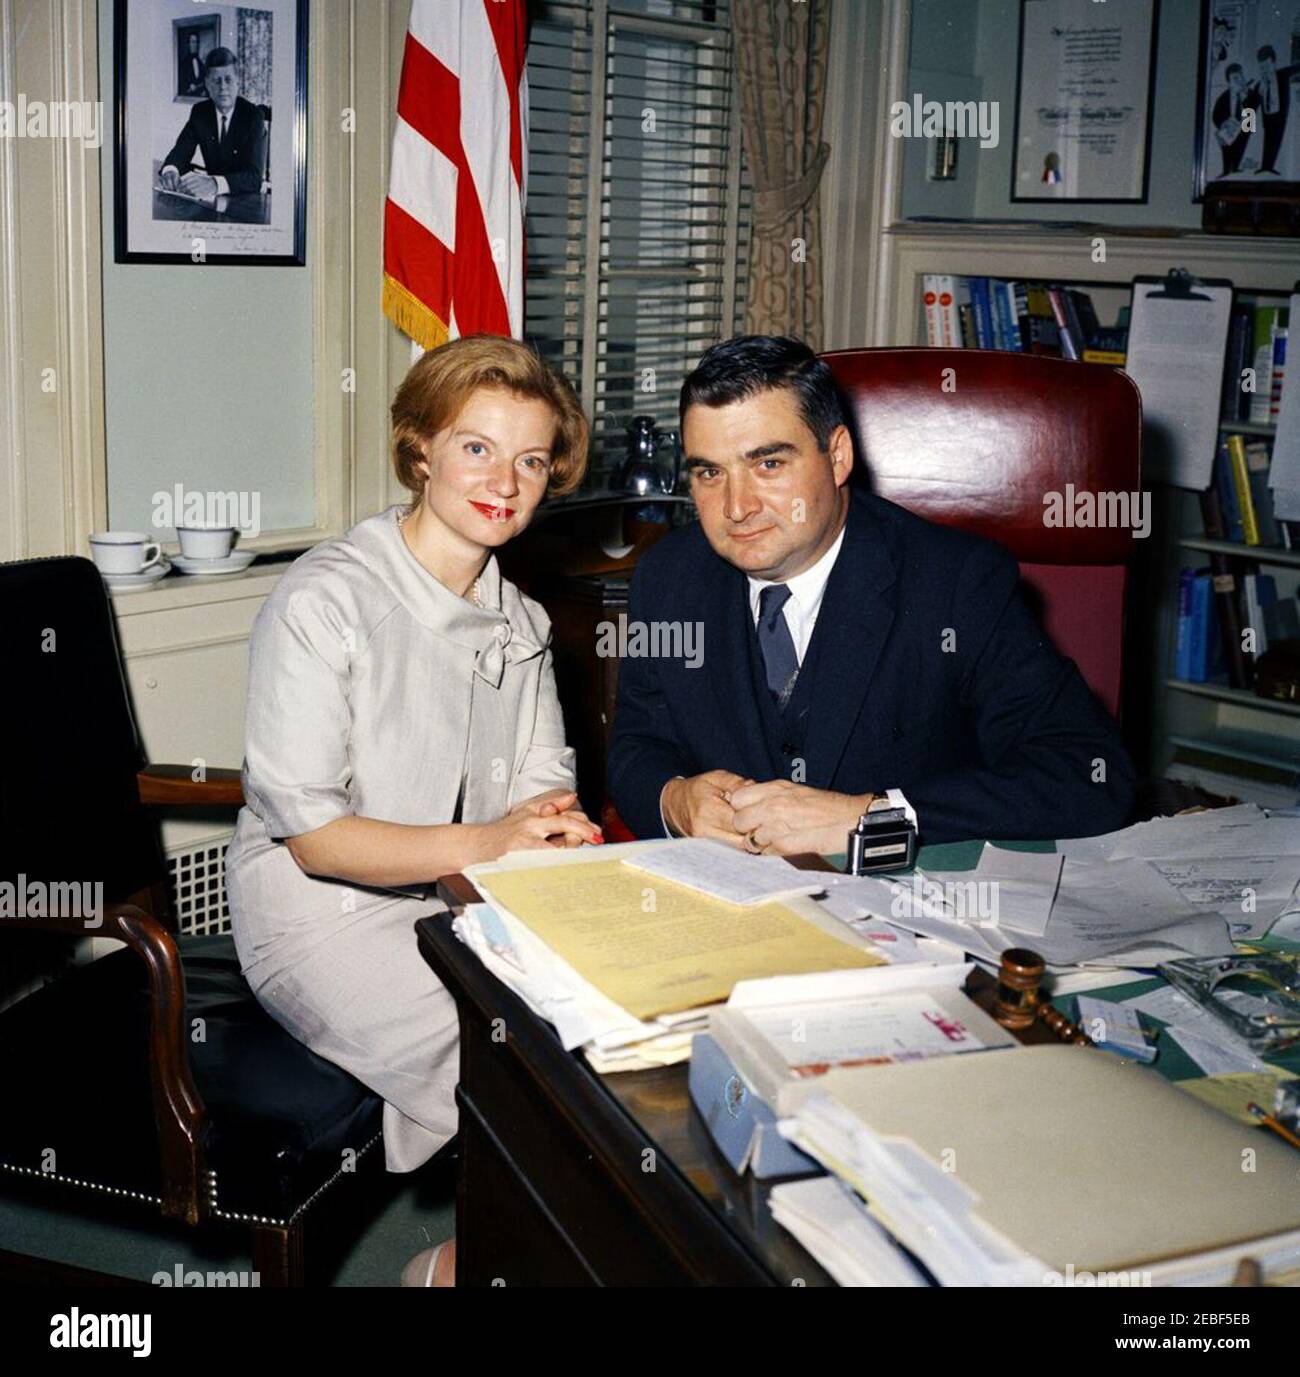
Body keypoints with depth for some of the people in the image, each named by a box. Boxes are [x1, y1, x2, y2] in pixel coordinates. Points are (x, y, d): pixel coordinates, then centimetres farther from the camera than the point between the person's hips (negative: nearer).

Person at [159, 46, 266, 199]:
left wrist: (214, 184, -44)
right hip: (211, 198, 3)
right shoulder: (200, 111, 3)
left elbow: (254, 176, -25)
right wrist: (170, 171, -29)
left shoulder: (252, 115, -14)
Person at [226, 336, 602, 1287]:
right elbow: (309, 834, -16)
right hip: (326, 914, -7)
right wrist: (483, 843, -26)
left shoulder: (521, 623, 10)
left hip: (466, 903, 7)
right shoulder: (323, 602, -14)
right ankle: (464, 1265, 1)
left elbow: (546, 787, 10)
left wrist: (557, 830, -16)